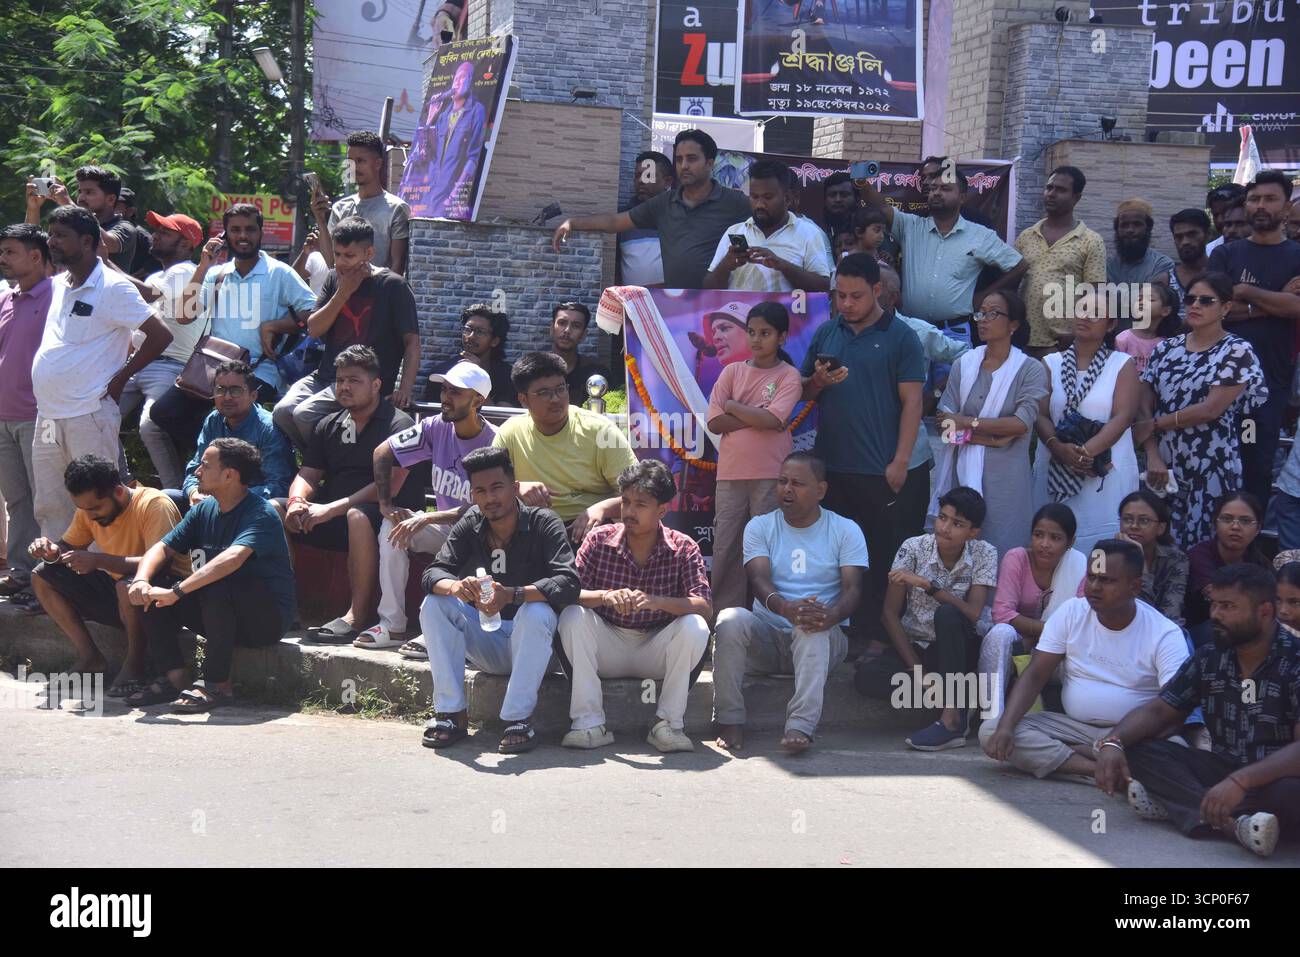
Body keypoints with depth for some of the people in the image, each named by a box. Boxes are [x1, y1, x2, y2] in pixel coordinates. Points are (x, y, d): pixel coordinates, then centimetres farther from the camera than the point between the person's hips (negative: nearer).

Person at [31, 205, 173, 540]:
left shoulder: (113, 287, -9)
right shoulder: (57, 285, 13)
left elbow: (160, 336, -13)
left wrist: (119, 378, -9)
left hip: (89, 416, -8)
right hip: (47, 416, 8)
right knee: (49, 507, 13)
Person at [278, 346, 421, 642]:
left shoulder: (399, 425, -7)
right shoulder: (329, 425, 16)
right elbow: (308, 474, 13)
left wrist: (333, 508, -23)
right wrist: (297, 501, -12)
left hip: (385, 515, -7)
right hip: (331, 516, 7)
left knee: (358, 516, -40)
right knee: (271, 509, -9)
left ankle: (358, 615, -37)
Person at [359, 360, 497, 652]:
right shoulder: (436, 427, -4)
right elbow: (383, 453, 6)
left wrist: (427, 519, -33)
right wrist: (385, 504, -5)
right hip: (445, 527, 6)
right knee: (393, 526, -16)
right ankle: (392, 625, -15)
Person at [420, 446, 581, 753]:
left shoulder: (543, 523, -11)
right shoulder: (470, 525, 1)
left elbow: (569, 583, -25)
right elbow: (432, 574, -10)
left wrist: (512, 595, -40)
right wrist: (455, 586, -36)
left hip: (530, 646, -4)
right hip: (485, 645, 4)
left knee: (537, 612, -34)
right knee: (434, 606, -18)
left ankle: (518, 719, -28)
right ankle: (450, 713, -17)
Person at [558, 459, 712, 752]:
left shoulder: (683, 548, -7)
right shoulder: (599, 541, -6)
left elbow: (705, 608, -18)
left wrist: (658, 602, -36)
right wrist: (604, 596, -35)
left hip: (655, 651, -1)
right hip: (608, 648, 1)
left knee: (694, 626, -28)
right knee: (572, 616, -26)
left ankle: (668, 723, -17)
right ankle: (589, 723, -24)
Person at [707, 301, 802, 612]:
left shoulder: (789, 376, -1)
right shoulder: (732, 371, 7)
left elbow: (771, 420, -16)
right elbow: (715, 423, -3)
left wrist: (733, 406, -5)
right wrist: (757, 416, -11)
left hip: (771, 475, -3)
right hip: (731, 472, 3)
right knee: (725, 546, 5)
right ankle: (725, 613, 12)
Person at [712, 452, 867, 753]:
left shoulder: (846, 530, 7)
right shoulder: (760, 526, 9)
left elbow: (853, 588, -6)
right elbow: (759, 578, -8)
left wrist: (832, 615, -32)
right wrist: (785, 607, -32)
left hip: (824, 639, -1)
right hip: (768, 635, 2)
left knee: (813, 628, -37)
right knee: (730, 619, -30)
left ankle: (801, 725, -48)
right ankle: (729, 721, -26)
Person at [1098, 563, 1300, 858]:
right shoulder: (1208, 659, 4)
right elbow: (1157, 711, 6)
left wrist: (1240, 781, -40)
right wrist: (1113, 742, -15)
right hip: (1222, 771, 6)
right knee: (1134, 749, -14)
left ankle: (1173, 804, -33)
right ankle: (1230, 820, -31)